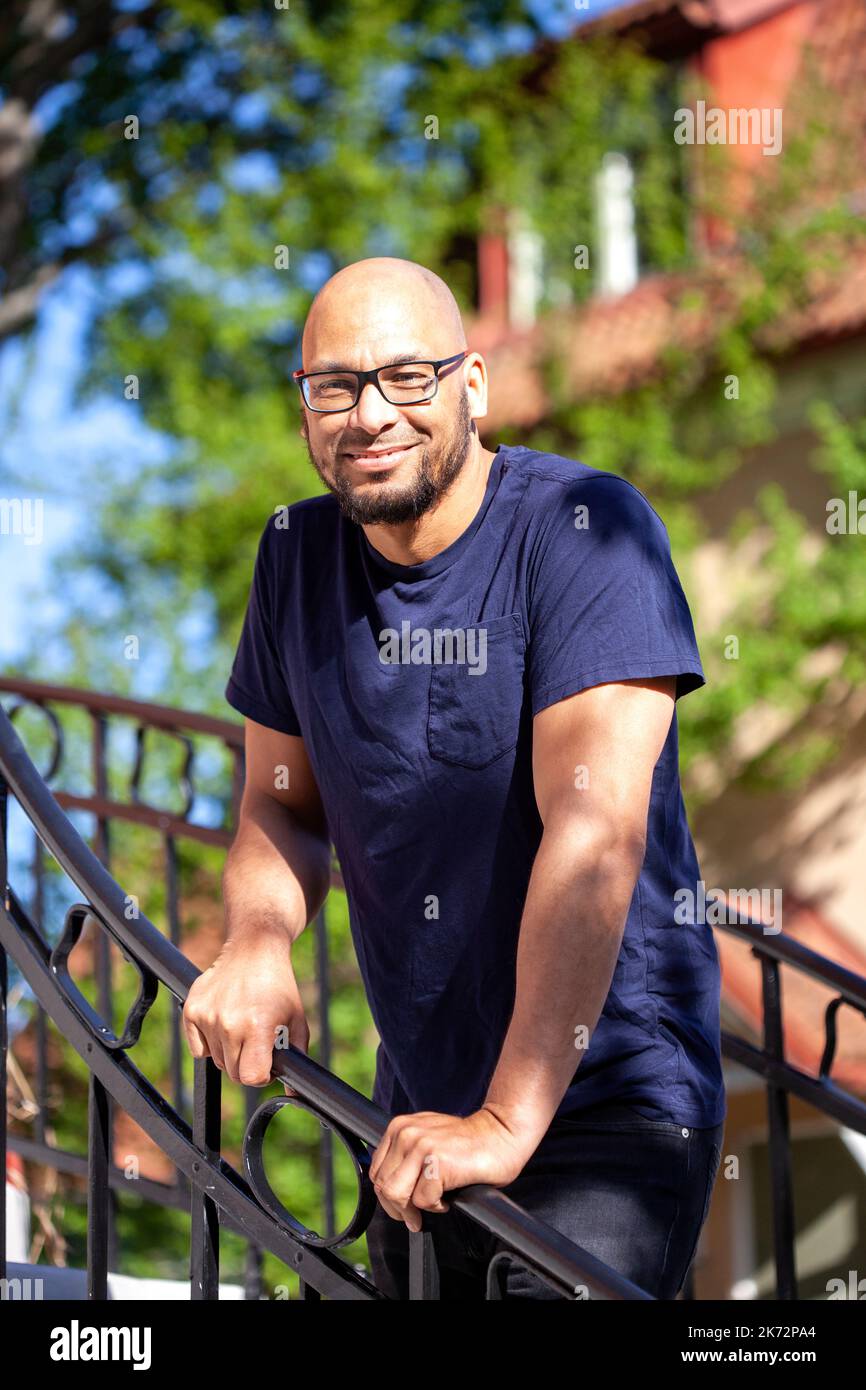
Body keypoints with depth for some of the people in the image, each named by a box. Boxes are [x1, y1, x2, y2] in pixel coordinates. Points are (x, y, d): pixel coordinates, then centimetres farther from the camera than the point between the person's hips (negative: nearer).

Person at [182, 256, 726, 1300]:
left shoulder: (584, 528, -18)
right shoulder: (297, 554, 2)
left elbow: (596, 829, -26)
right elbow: (283, 804, 11)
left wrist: (511, 1119, -30)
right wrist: (257, 939, -12)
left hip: (608, 1101, -6)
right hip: (422, 1108, 6)